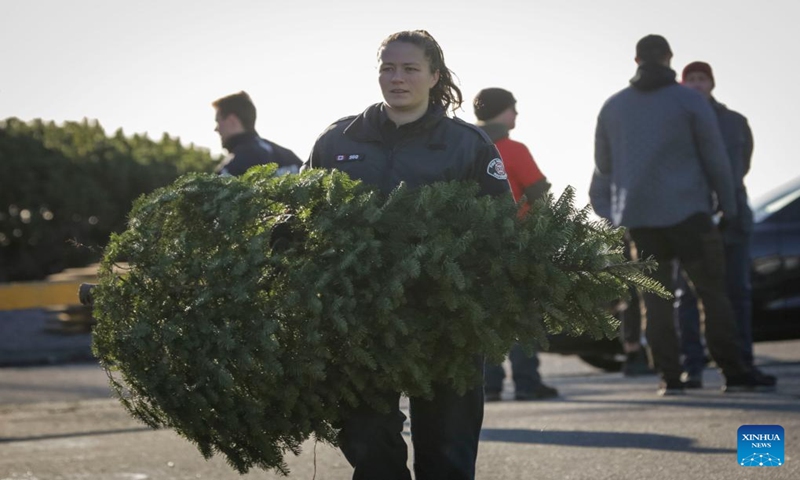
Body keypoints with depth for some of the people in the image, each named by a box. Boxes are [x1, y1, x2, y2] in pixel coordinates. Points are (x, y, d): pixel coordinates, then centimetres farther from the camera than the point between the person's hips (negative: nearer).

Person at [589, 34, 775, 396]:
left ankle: (669, 377, 2)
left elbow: (603, 166, 14)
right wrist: (728, 206, 8)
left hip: (637, 216, 4)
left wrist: (606, 211, 21)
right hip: (686, 212, -4)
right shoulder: (690, 101, -2)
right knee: (712, 291, 0)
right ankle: (733, 372, -3)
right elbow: (715, 158, -1)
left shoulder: (613, 107, 10)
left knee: (655, 298, 7)